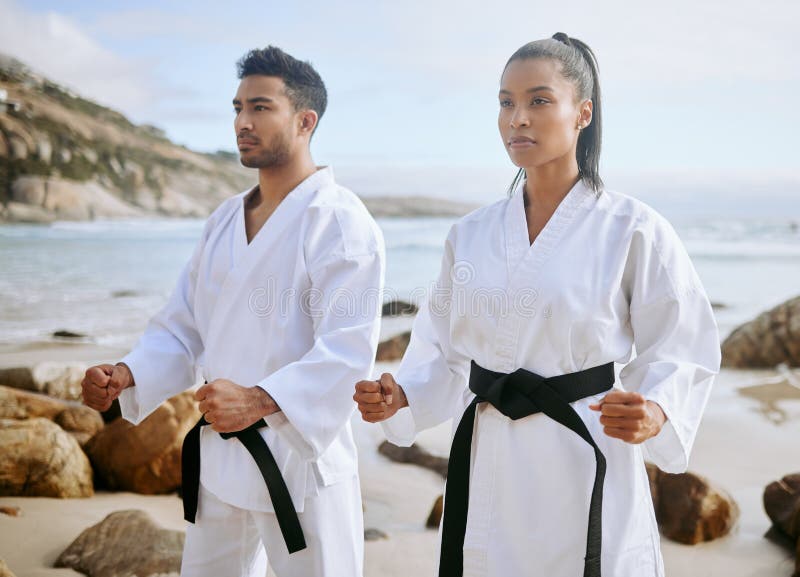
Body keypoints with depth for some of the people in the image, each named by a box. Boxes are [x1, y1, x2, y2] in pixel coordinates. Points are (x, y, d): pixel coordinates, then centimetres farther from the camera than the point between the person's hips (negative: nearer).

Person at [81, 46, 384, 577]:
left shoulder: (340, 224, -14)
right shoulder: (225, 221, 11)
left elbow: (346, 353, -23)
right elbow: (182, 327, 13)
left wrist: (259, 401, -36)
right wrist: (127, 374, -5)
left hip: (301, 457, -7)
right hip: (218, 456, 7)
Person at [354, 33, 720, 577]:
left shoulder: (632, 230, -8)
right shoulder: (472, 235, 5)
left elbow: (682, 350, -6)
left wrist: (654, 411, -25)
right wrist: (399, 398, -5)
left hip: (584, 464, -4)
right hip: (487, 466, 4)